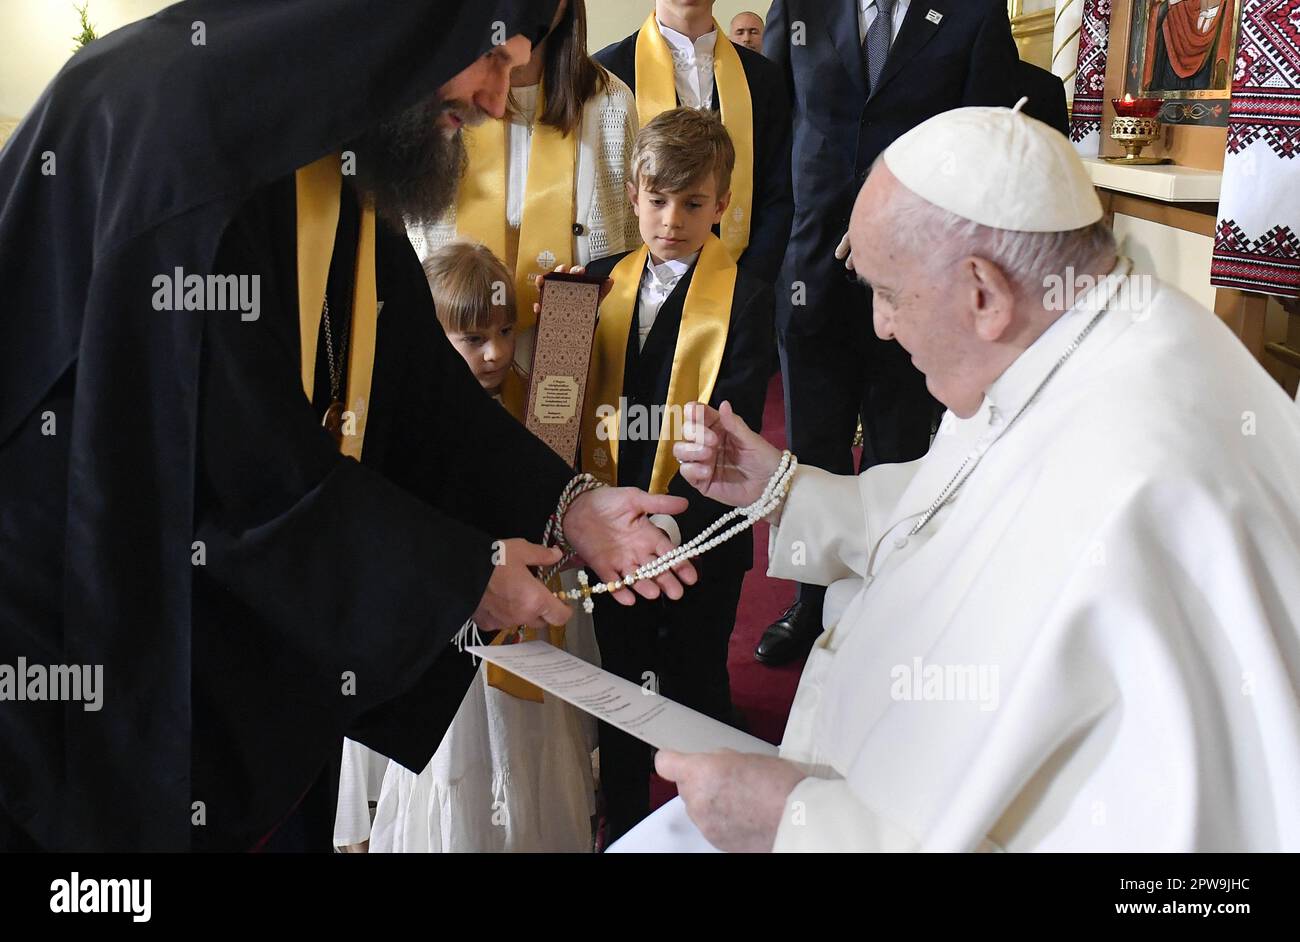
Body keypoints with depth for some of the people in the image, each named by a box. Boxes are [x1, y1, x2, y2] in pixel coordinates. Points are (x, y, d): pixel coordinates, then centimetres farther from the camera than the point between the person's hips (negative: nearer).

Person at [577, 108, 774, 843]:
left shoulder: (745, 299, -12)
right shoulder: (603, 283, 2)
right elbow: (584, 400, 6)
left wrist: (675, 524, -27)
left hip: (698, 536, -4)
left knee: (697, 692, 12)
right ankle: (622, 825, 38)